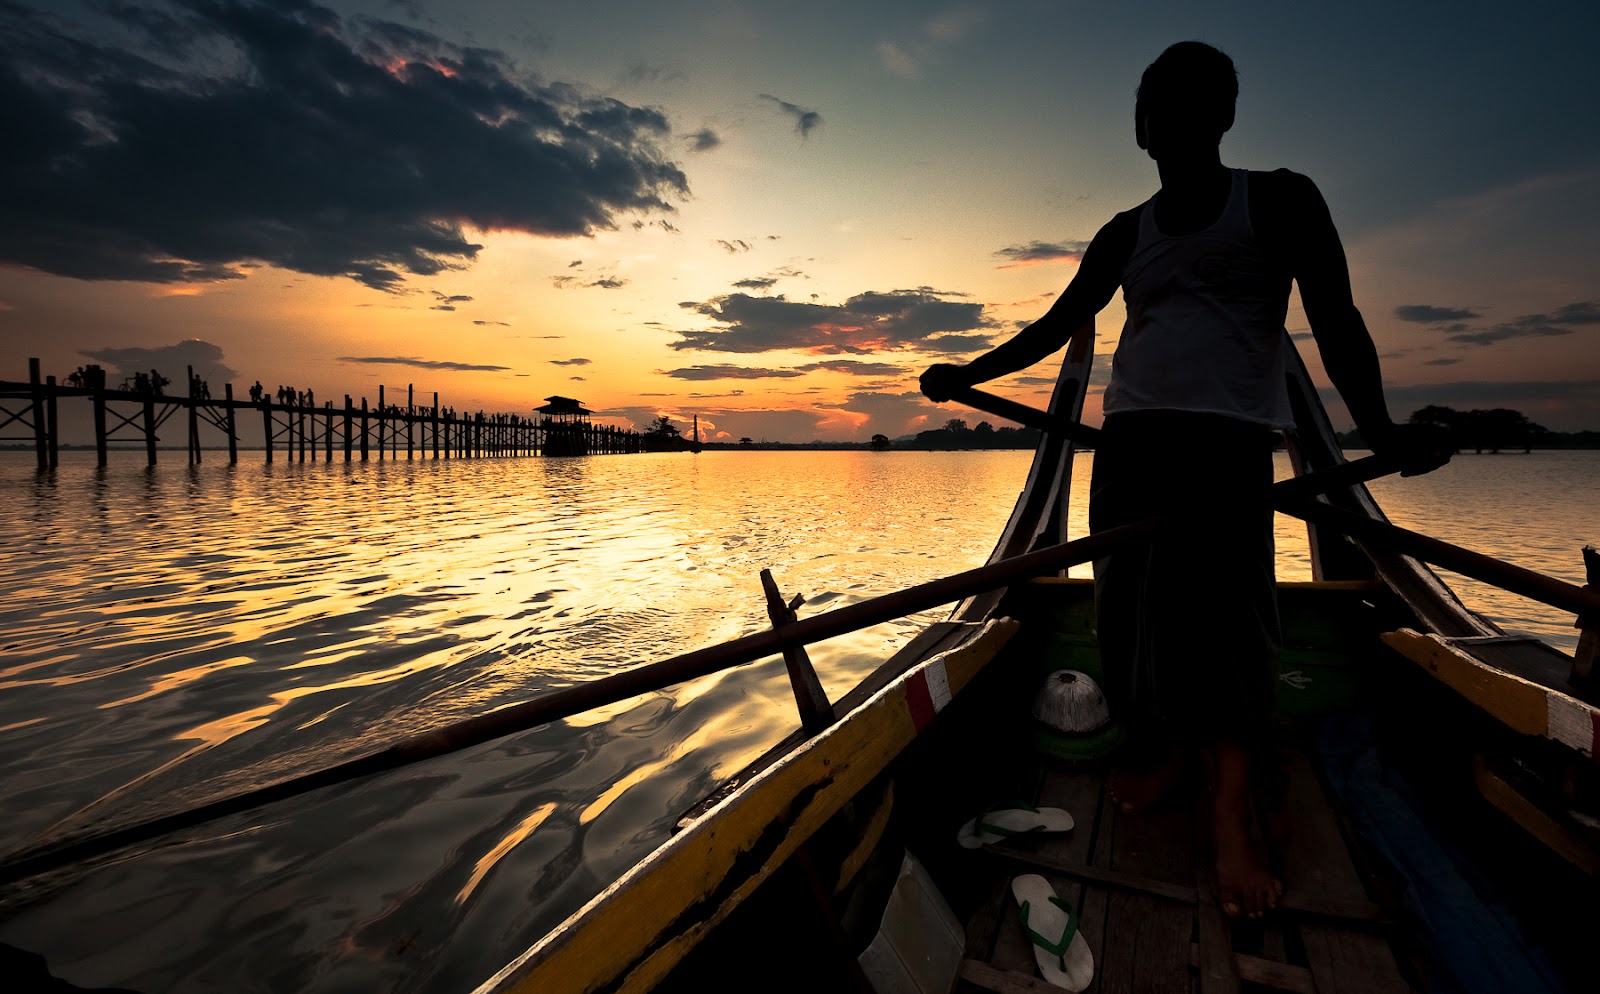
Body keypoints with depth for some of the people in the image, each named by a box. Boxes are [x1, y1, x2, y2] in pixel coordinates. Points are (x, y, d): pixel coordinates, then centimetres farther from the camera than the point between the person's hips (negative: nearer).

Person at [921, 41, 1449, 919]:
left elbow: (1334, 318, 1)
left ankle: (1231, 813, -7)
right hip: (1130, 437, 4)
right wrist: (967, 375, 16)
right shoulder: (1124, 234, 17)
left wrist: (1377, 428, -9)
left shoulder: (1279, 200, 8)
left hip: (1229, 440, -3)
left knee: (1227, 614, -13)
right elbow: (1055, 327, 20)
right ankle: (1164, 747, 19)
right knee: (1129, 609, -1)